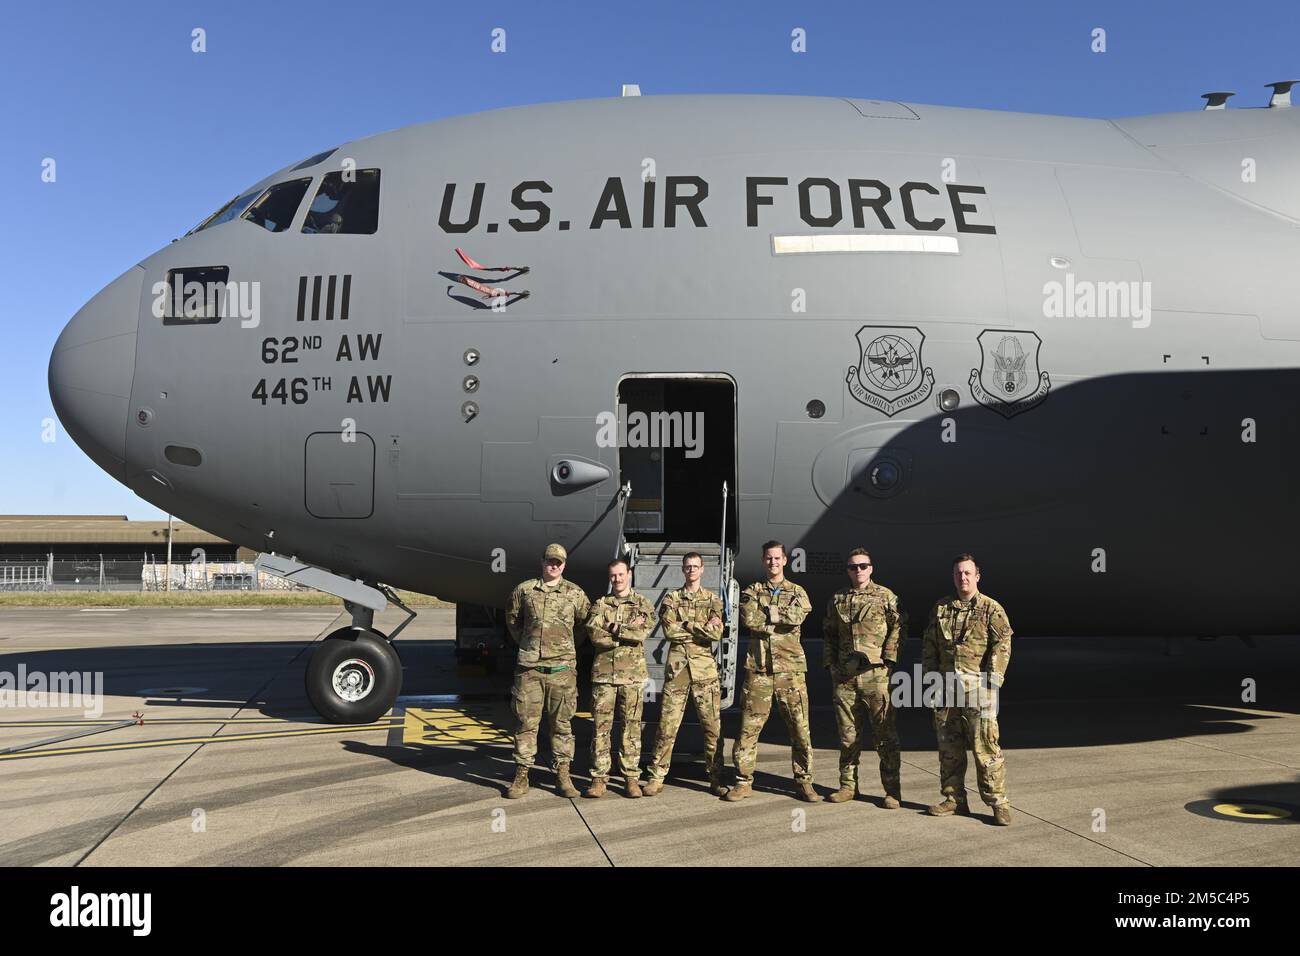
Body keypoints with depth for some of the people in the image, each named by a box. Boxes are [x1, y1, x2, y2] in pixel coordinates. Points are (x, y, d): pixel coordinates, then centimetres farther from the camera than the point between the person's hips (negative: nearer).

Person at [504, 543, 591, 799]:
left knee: (561, 724, 5)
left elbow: (587, 622, 14)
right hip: (529, 667, 0)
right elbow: (512, 619, 20)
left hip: (561, 668, 0)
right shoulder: (524, 590, 6)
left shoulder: (575, 593, 4)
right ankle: (521, 776, 10)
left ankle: (562, 775, 13)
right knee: (526, 722, 2)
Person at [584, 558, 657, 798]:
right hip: (603, 672, 1)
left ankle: (631, 778, 11)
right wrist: (628, 631, -10)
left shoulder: (643, 604, 7)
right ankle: (598, 778, 8)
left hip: (633, 674, -1)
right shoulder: (600, 604, 11)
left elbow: (643, 633, -11)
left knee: (632, 726, 3)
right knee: (601, 726, 1)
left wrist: (613, 628, -7)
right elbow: (594, 634, -7)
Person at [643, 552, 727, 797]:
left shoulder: (713, 600, 9)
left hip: (705, 668, 0)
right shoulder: (671, 599, 9)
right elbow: (669, 631, -7)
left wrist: (686, 625, -9)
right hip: (677, 666, 0)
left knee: (713, 726, 1)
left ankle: (716, 779, 11)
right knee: (666, 725, 0)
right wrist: (701, 628, -7)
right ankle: (656, 777, 9)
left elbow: (717, 634, -7)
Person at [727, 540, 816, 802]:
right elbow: (749, 618, -8)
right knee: (749, 727, 0)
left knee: (800, 727, 1)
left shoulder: (798, 592, 11)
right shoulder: (751, 591, 12)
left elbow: (798, 616, -11)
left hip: (790, 668, 0)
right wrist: (782, 618, -7)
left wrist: (766, 613, -7)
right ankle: (743, 781, 10)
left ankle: (804, 782, 13)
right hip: (758, 668, 0)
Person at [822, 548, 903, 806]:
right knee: (848, 735, 10)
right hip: (844, 676, 4)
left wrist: (889, 660, -10)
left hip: (876, 674, -4)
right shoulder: (837, 600, 13)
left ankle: (892, 790, 6)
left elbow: (896, 630, -2)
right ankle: (848, 785, 21)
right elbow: (828, 634, 18)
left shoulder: (886, 597, 3)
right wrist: (830, 664, 10)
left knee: (885, 734, -1)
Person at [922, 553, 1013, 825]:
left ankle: (999, 802, 3)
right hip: (946, 687, 5)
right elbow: (929, 646, 17)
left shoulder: (991, 609, 1)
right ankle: (954, 799, 19)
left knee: (985, 746, -6)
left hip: (978, 688, -4)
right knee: (949, 747, 9)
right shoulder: (941, 609, 14)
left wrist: (992, 681, -13)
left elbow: (1002, 647, -5)